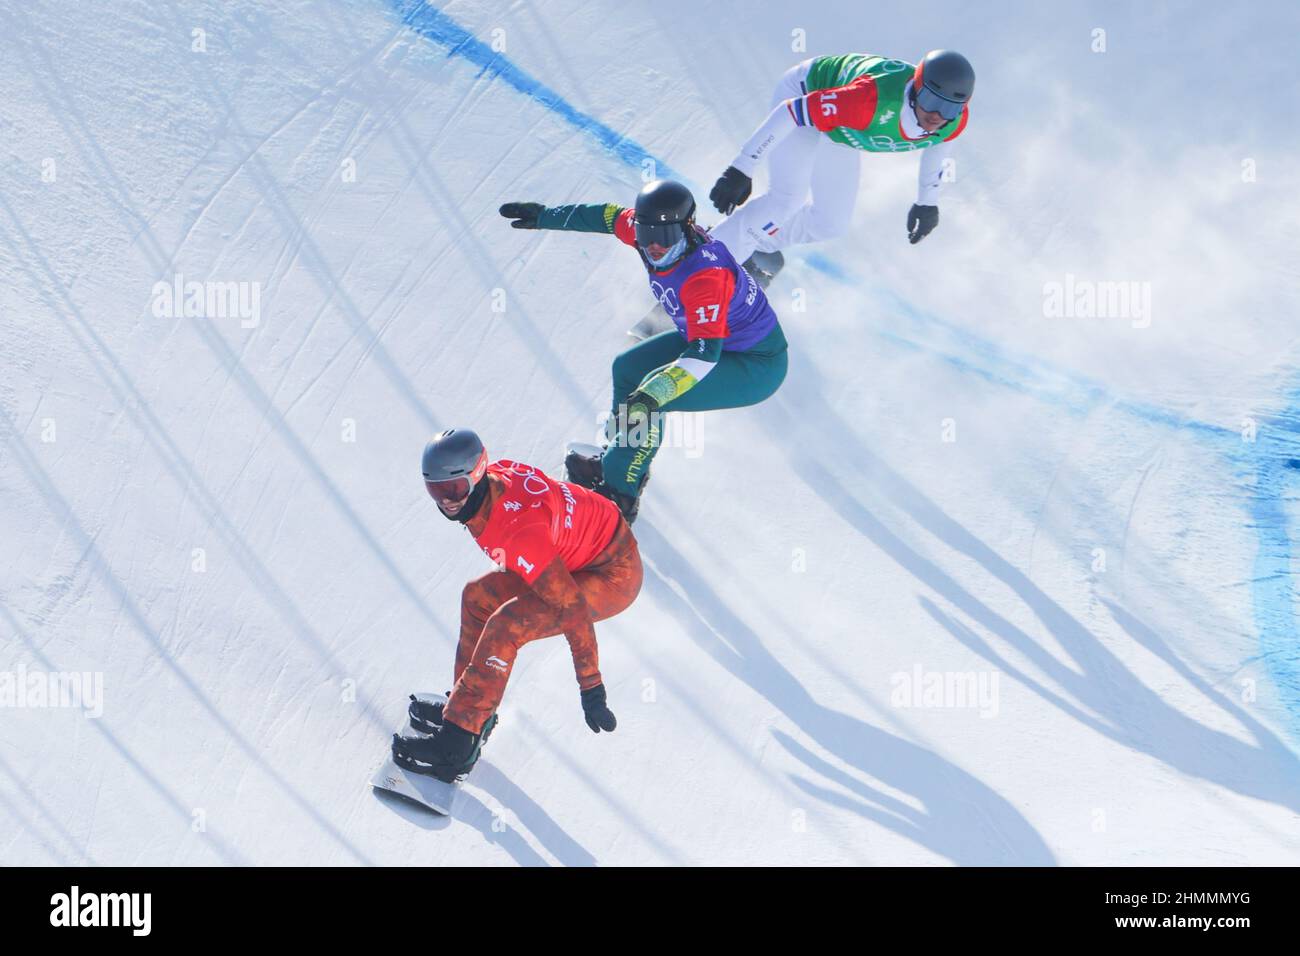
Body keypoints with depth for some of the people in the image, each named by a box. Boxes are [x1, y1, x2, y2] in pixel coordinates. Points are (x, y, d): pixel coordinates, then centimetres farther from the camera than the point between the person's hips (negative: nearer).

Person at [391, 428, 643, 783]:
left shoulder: (517, 532, -36)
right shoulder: (494, 473, -11)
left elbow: (573, 607, -35)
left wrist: (591, 687, -33)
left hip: (613, 578, -10)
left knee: (505, 627, -23)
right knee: (479, 598, 11)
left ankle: (456, 742, -16)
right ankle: (469, 707, 21)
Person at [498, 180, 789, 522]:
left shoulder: (706, 274, -37)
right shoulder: (652, 230, -14)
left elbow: (704, 354, -42)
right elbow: (607, 215, 6)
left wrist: (652, 395, -51)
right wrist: (543, 216, 15)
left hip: (758, 366, -9)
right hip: (708, 337, 9)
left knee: (645, 401, -21)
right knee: (628, 369, 13)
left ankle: (617, 489, -3)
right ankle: (623, 458, 27)